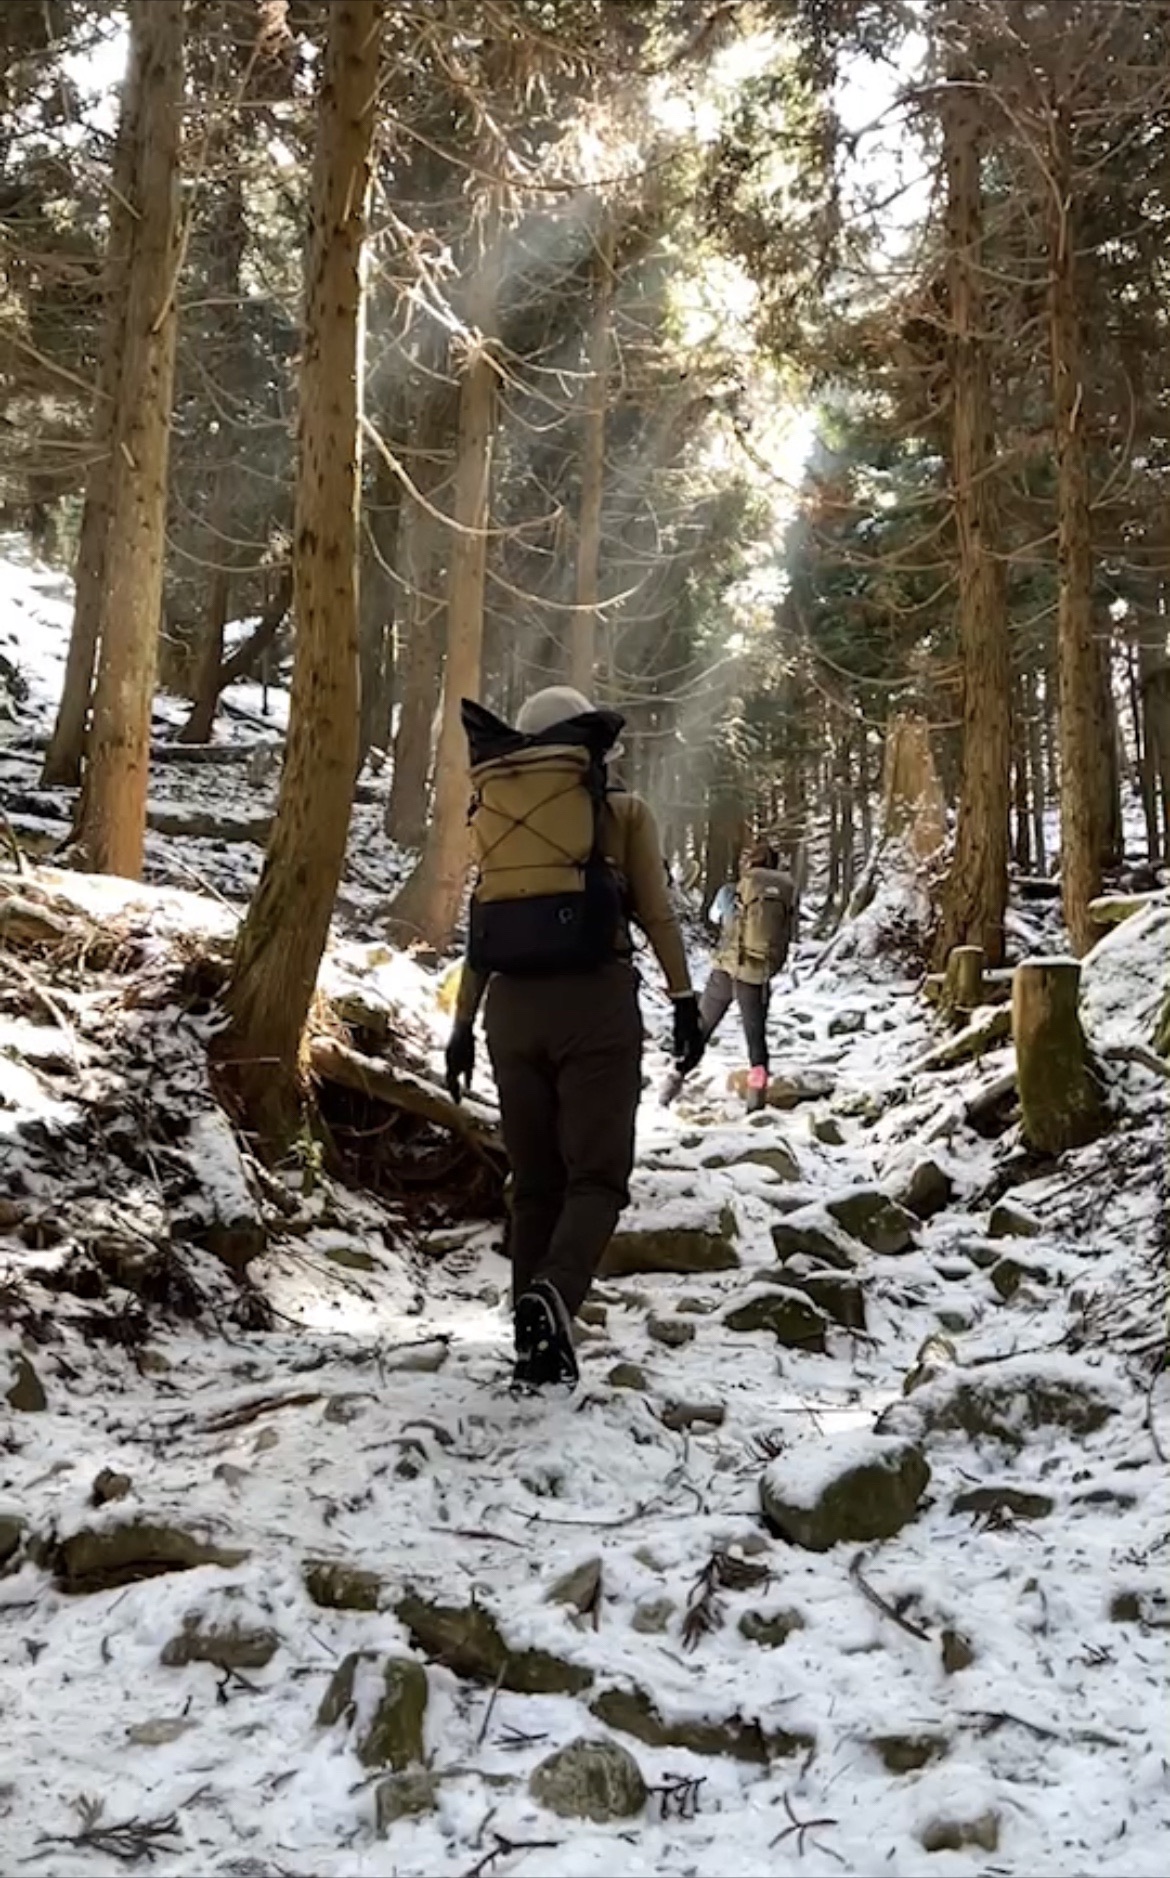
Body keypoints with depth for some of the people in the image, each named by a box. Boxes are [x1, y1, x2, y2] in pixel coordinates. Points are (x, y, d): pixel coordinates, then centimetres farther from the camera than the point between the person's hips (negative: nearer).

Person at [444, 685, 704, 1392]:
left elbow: (482, 924, 17)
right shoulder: (622, 807, 7)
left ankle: (538, 1346, 10)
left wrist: (463, 1026, 20)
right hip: (595, 998, -4)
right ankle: (552, 1295, -27)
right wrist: (686, 1001, 6)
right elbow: (657, 914, 2)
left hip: (514, 1005, 4)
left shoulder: (496, 809, 17)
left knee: (536, 1182, 11)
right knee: (597, 1175, -1)